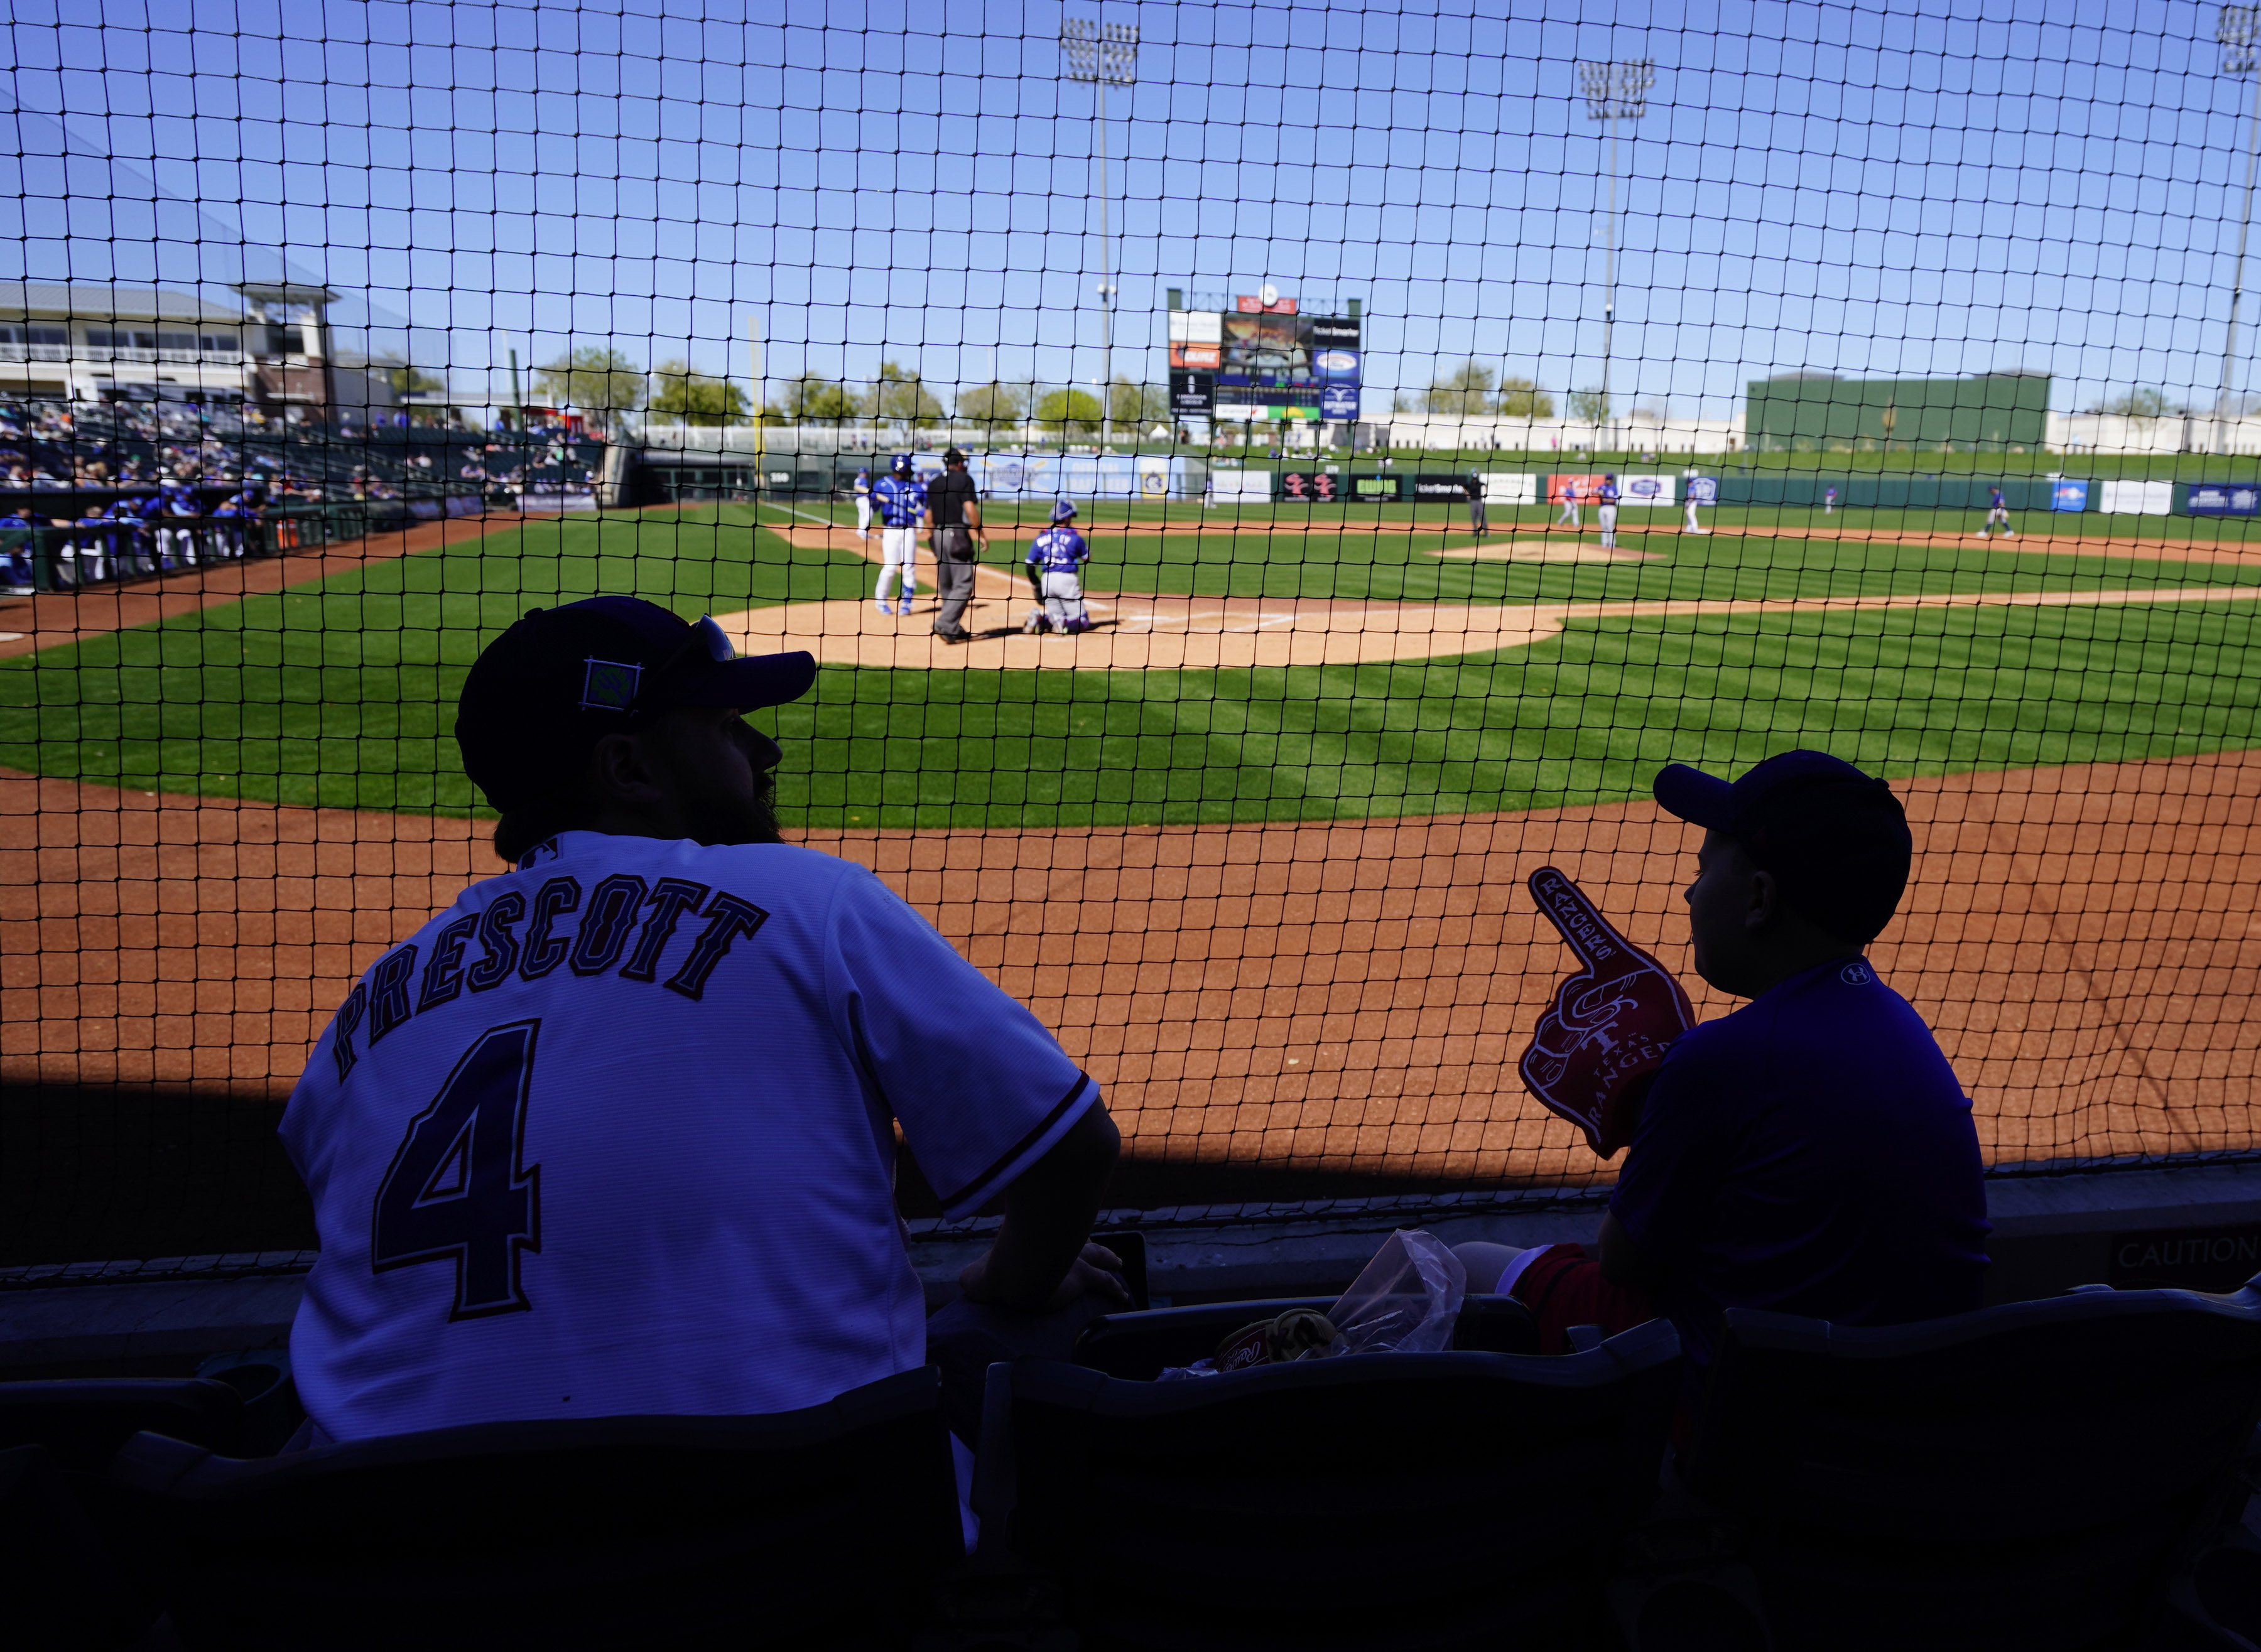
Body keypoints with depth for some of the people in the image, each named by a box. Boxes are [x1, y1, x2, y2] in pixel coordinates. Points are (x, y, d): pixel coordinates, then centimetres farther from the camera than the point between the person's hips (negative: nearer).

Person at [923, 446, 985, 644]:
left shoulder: (933, 483, 16)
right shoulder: (964, 479, -2)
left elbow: (929, 515, 15)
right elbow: (970, 508, -12)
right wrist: (981, 535, -9)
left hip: (938, 534, 7)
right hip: (957, 533, -7)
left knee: (946, 585, 13)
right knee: (964, 583, -8)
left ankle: (954, 629, 16)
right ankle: (945, 624, -22)